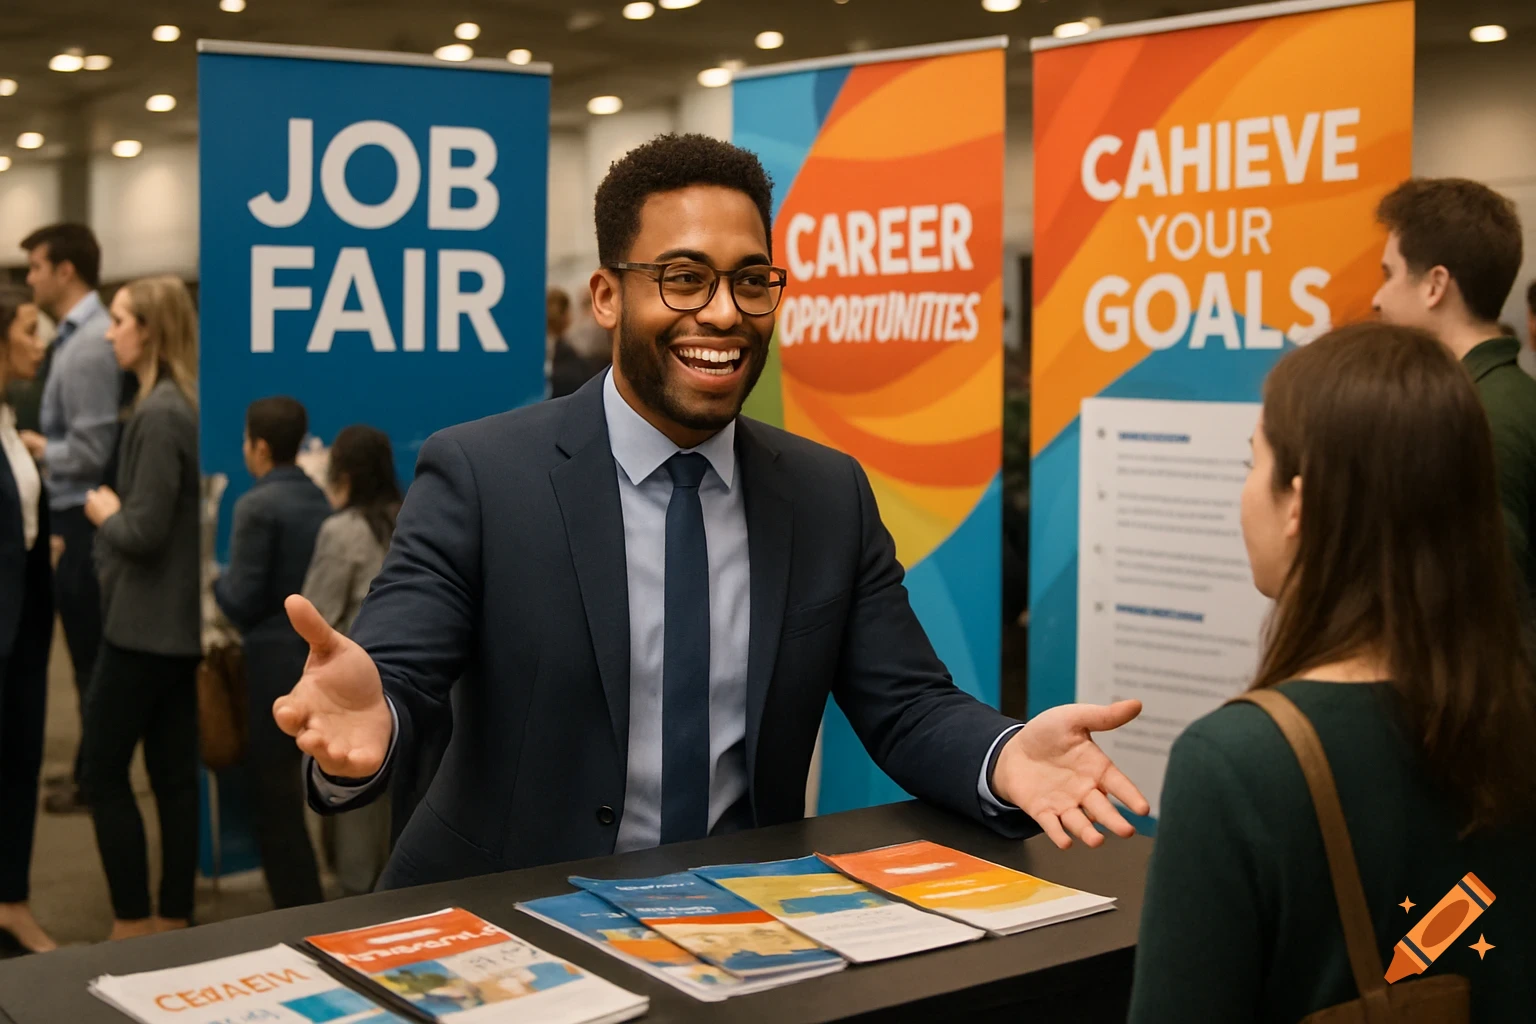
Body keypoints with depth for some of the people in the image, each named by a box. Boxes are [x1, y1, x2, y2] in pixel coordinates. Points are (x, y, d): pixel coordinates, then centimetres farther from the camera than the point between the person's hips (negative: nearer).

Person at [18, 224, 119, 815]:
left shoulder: (89, 346, -20)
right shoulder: (76, 336, 10)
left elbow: (91, 452, -23)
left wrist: (36, 449, -8)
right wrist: (42, 444, 5)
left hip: (82, 516, -10)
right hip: (72, 511, 10)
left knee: (91, 651, 2)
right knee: (90, 648, 18)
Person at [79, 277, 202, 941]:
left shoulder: (158, 415, -18)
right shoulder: (186, 408, 9)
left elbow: (143, 533, -20)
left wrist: (103, 511, -3)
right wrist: (118, 511, 6)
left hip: (144, 625, -9)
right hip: (181, 622, 9)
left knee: (101, 773, 2)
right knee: (174, 775, 11)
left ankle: (133, 924, 7)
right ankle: (174, 921, 18)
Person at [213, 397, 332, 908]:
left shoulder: (257, 506, -14)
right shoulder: (320, 499, 8)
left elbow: (242, 599, -13)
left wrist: (216, 582, 5)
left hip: (275, 660, -7)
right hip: (320, 654, 7)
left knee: (274, 794, 2)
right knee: (298, 786, 17)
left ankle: (299, 915, 6)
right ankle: (310, 904, 24)